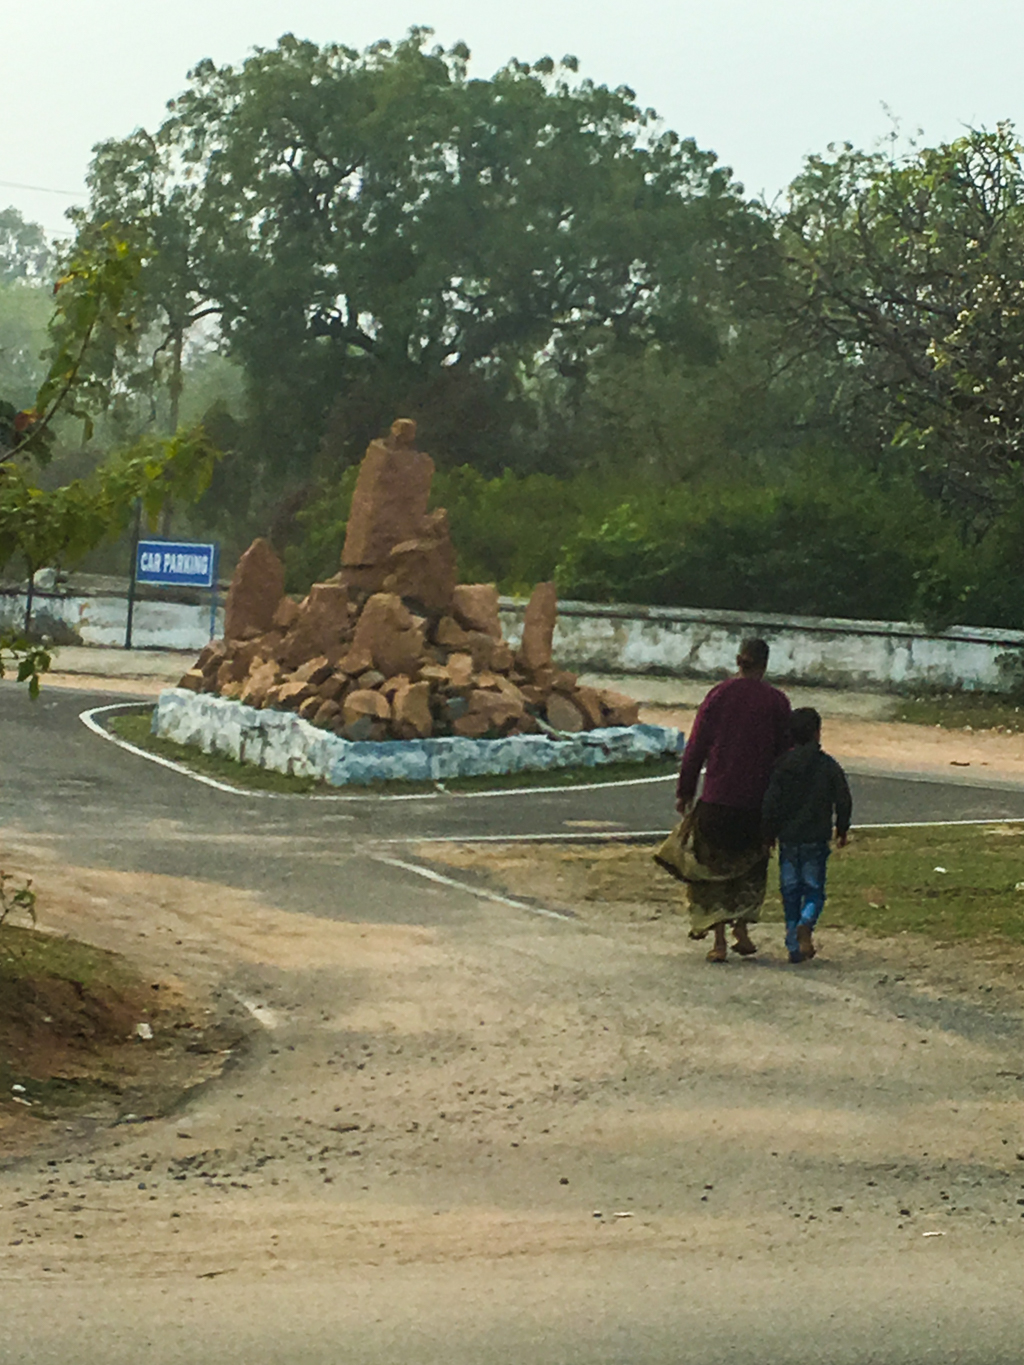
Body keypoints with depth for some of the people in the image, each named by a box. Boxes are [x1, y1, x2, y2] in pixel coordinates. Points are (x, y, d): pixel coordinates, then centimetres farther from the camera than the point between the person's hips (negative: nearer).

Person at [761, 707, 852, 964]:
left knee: (790, 892, 9)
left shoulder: (782, 766, -2)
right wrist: (842, 830, 14)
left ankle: (794, 947, 7)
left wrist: (770, 835, 9)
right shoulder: (828, 766, -5)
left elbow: (770, 804, -3)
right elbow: (843, 802, -1)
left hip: (788, 839, 1)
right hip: (817, 840, -1)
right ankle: (806, 924, -22)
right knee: (814, 889, 8)